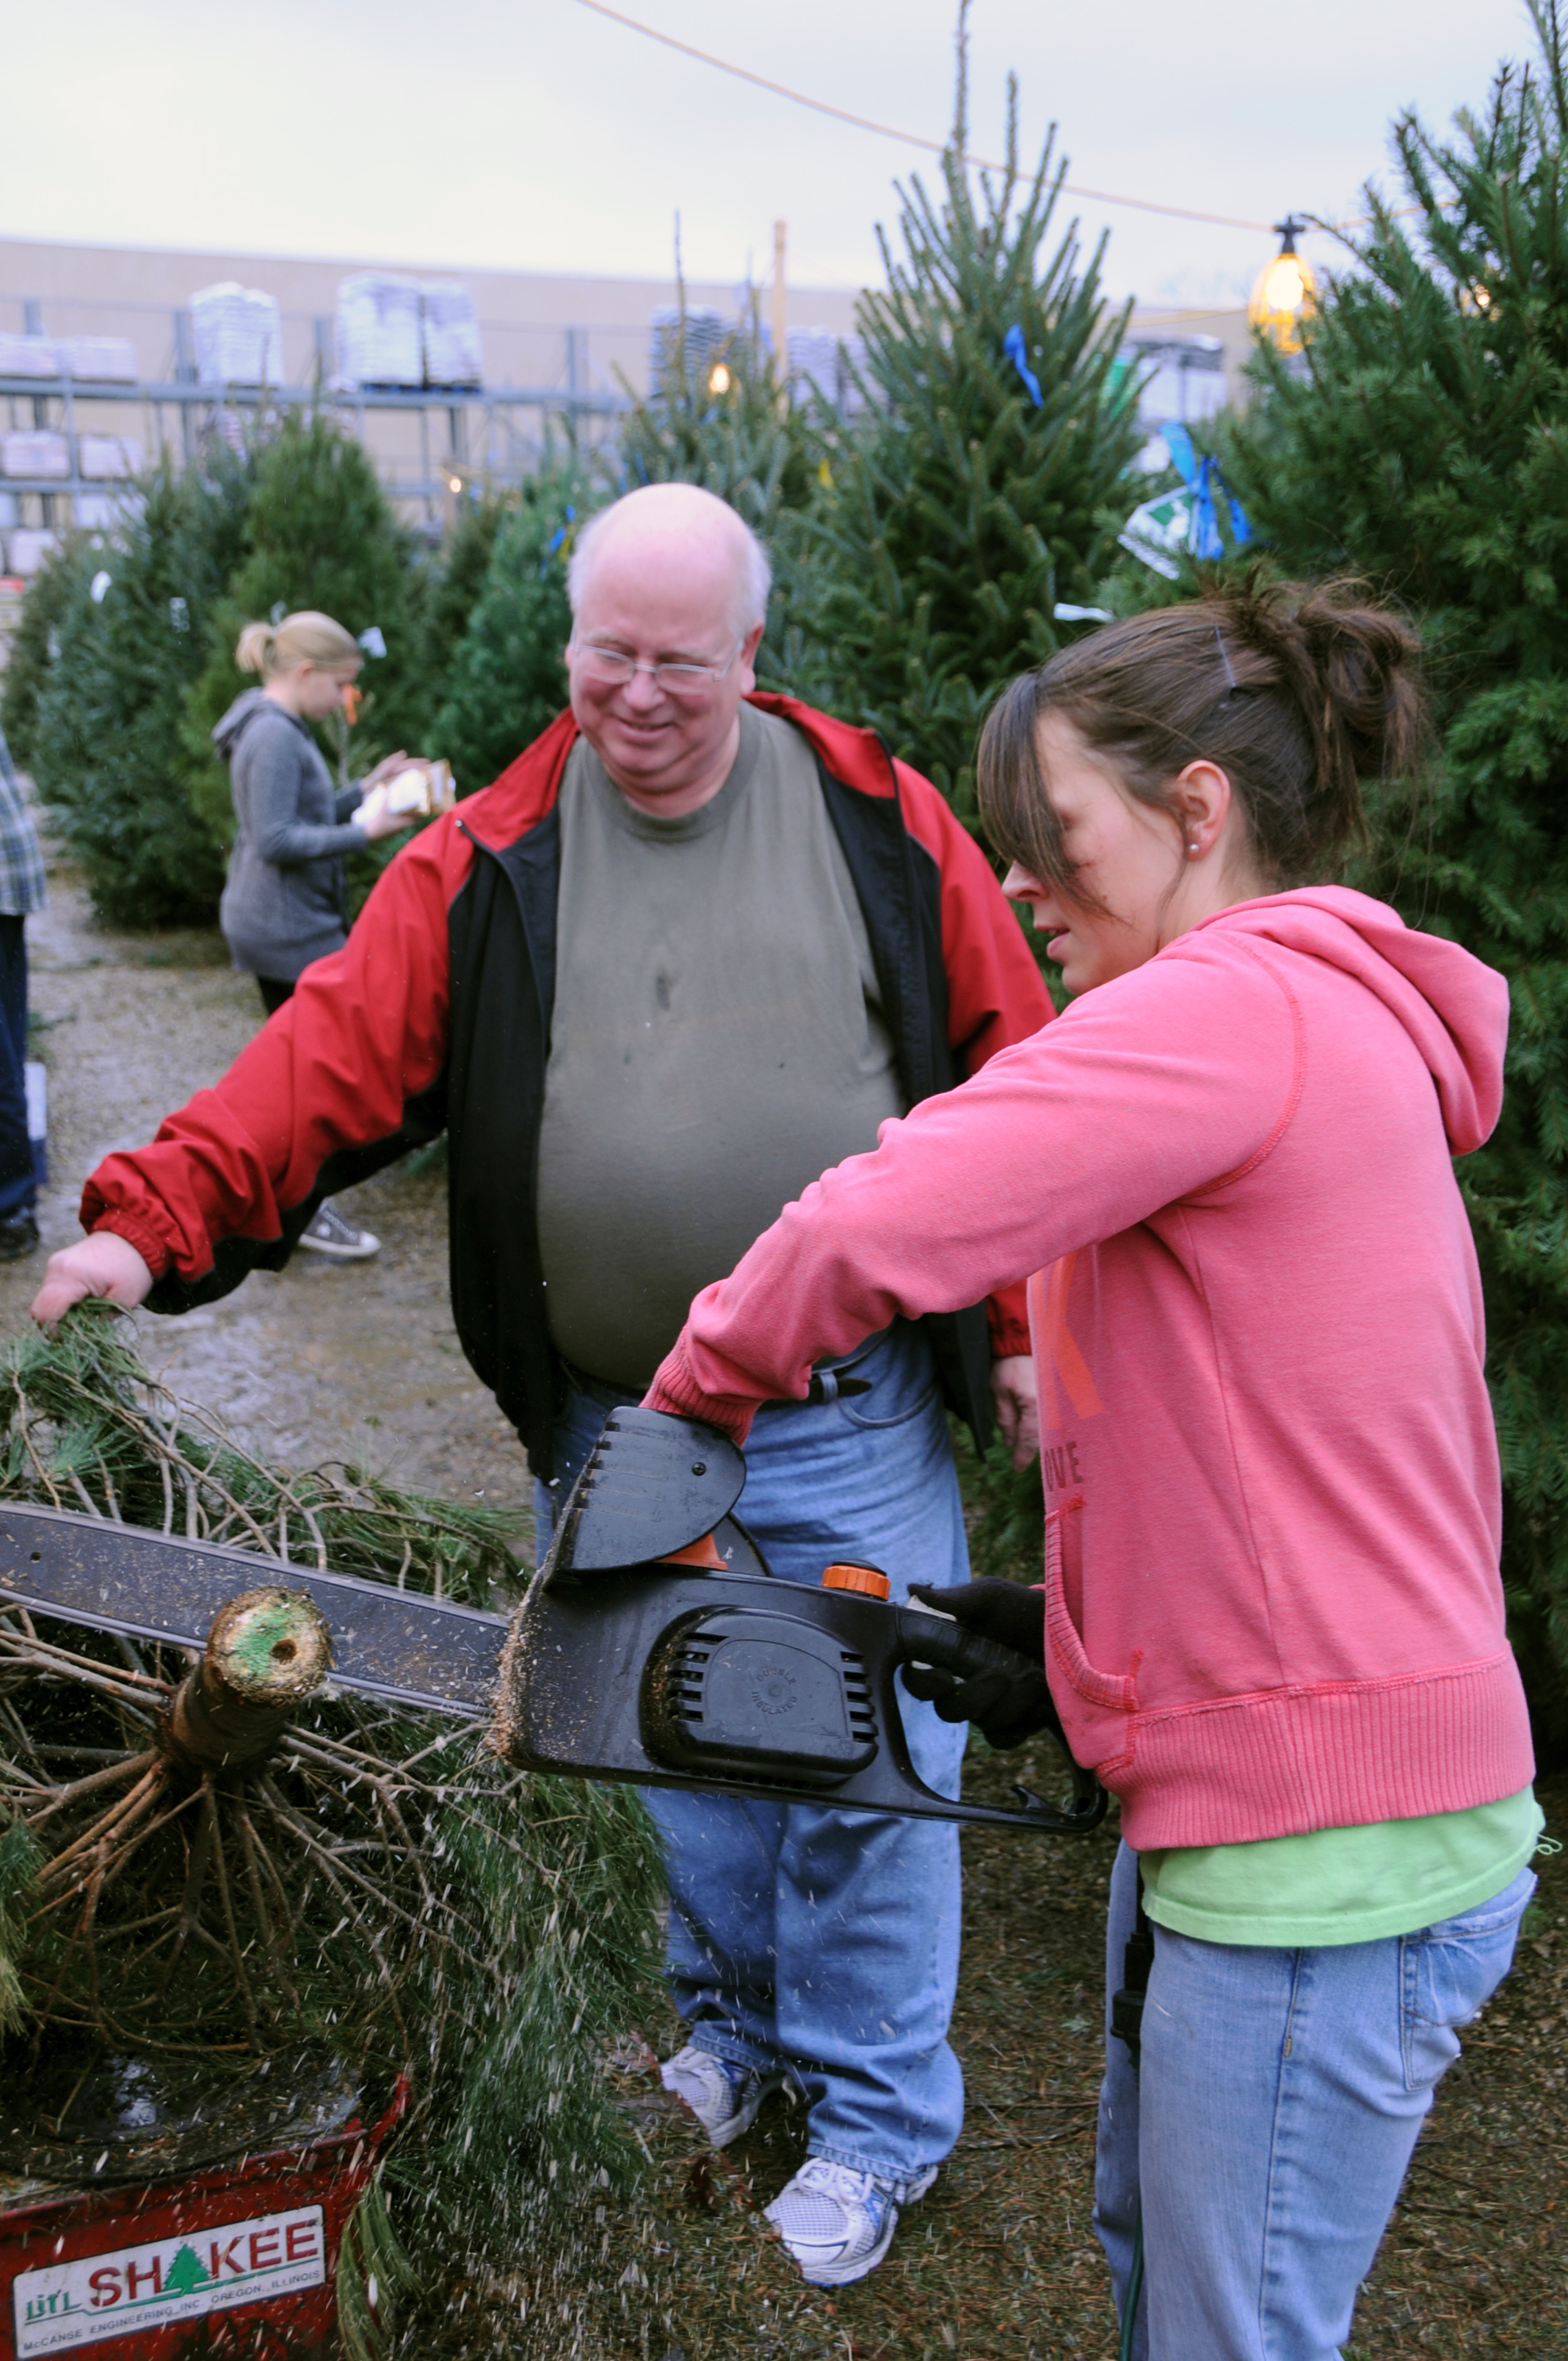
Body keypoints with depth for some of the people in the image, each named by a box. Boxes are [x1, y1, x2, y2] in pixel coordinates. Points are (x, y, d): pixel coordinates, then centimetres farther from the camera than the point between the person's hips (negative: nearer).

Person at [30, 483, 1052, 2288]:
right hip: (613, 1432, 2)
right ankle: (733, 2023, 46)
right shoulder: (487, 866, -1)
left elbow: (1018, 1089, 1)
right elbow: (330, 1056, -10)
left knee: (870, 1765, 9)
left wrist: (1028, 1328, -1)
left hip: (855, 1429, -1)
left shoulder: (883, 827, -2)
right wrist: (152, 1223, -23)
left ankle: (876, 2109, 32)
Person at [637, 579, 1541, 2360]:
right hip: (1245, 1792, 10)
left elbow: (878, 1228, -27)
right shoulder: (1345, 1030, 13)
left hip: (1321, 1854, -10)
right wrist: (1095, 1626, 7)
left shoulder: (1238, 1004, -19)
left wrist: (699, 1391, -8)